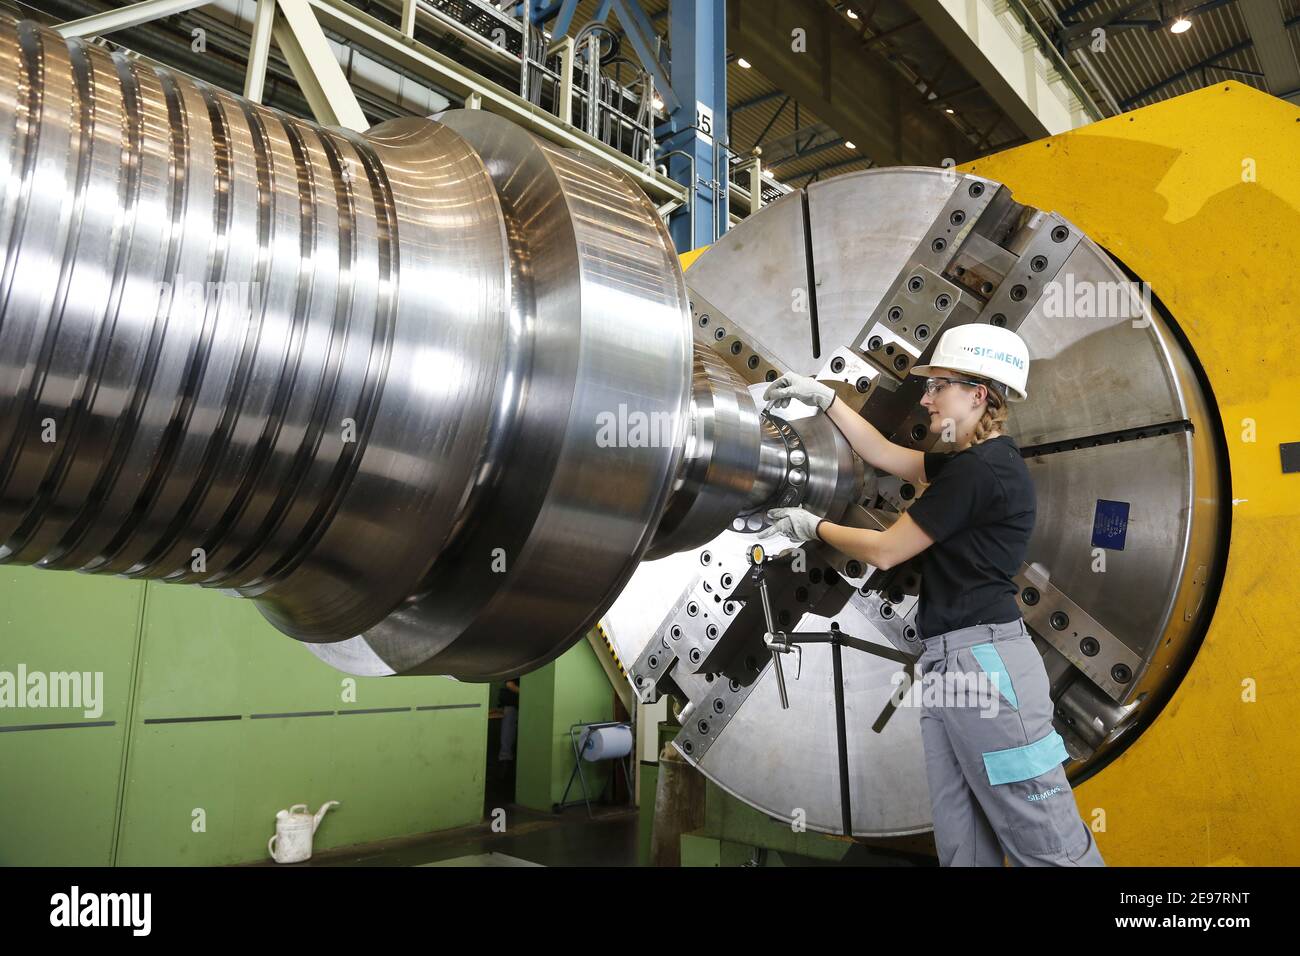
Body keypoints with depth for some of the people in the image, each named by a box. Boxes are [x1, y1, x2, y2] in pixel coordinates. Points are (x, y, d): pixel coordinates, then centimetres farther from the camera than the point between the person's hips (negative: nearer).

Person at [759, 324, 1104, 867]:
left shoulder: (981, 470, -13)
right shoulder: (969, 463, 17)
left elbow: (884, 550, -9)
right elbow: (882, 454, 26)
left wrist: (814, 527, 6)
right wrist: (823, 397, 22)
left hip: (984, 660, -10)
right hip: (946, 660, 10)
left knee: (1047, 845, -1)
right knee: (961, 844, 11)